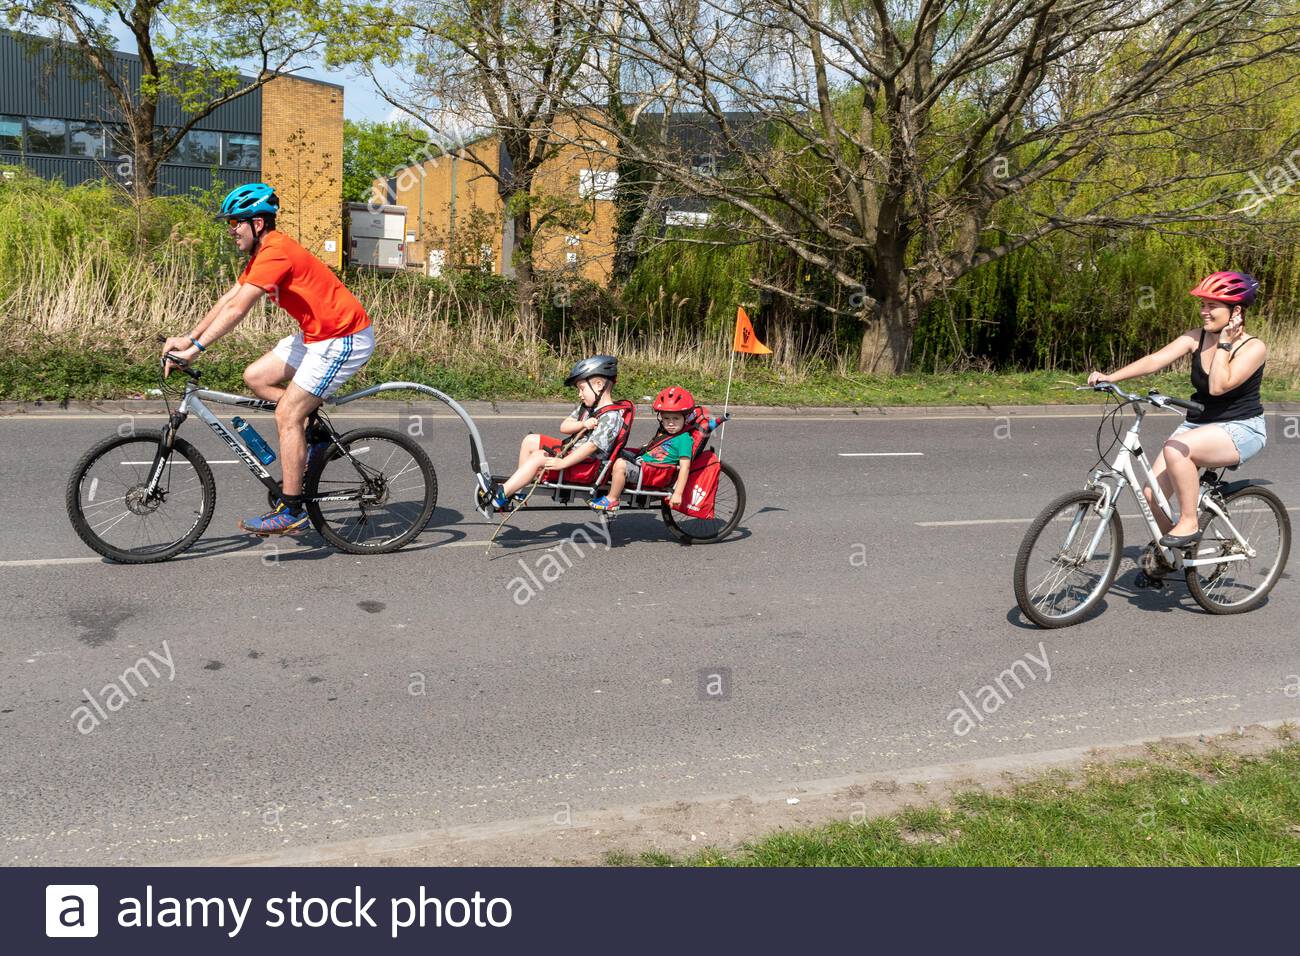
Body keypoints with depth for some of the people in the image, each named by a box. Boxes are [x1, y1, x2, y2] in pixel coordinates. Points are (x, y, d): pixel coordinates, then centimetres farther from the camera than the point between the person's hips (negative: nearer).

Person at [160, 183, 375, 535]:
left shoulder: (276, 252, -19)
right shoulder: (264, 253, 12)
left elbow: (237, 308, -25)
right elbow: (228, 299, 12)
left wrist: (196, 348, -25)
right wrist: (188, 338, 5)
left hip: (343, 339, -10)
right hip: (318, 334, 10)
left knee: (287, 415, -9)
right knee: (255, 377, 7)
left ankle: (291, 511, -3)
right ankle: (316, 435, 16)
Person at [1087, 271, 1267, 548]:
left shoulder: (1253, 348, -13)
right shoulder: (1196, 338, 1)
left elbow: (1218, 386, -27)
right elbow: (1155, 360, -13)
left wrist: (1224, 343, -20)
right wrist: (1110, 377, -26)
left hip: (1241, 430, -5)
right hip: (1197, 425, 6)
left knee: (1176, 449, -35)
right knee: (1151, 494, -9)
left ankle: (1189, 523, -18)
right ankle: (1167, 544, 19)